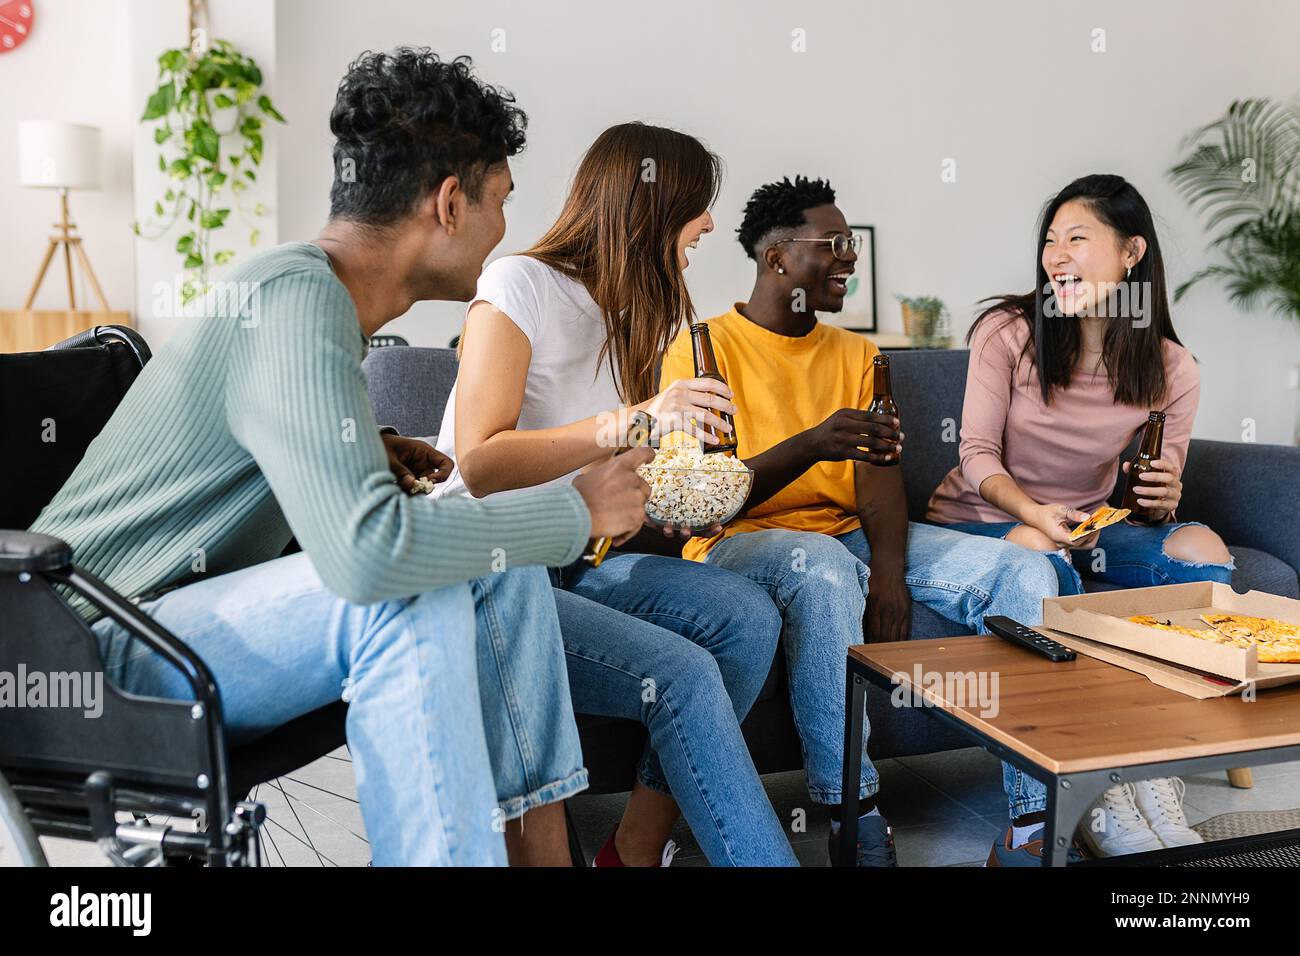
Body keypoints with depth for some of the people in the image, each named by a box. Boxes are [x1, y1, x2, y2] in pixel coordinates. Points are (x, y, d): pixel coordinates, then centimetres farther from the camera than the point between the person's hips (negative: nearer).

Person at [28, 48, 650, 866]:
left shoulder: (317, 287, 5)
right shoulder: (296, 300, -25)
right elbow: (367, 550, -37)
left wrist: (359, 449, 7)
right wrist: (578, 511, -25)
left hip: (196, 607, 9)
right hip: (99, 651, -9)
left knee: (503, 563, -2)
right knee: (410, 594, -32)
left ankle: (540, 846, -1)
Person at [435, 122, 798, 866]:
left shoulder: (634, 316, 14)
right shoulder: (522, 285, -11)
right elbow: (479, 463, -20)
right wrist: (632, 420, -29)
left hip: (572, 563, 8)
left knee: (750, 617, -13)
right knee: (681, 674, -26)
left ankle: (640, 846, -6)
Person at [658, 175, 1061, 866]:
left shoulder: (855, 353, 16)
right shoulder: (703, 349, -1)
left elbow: (879, 477, 2)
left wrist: (889, 572, -18)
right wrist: (810, 445, -29)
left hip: (849, 534, 6)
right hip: (739, 542, -5)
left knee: (1025, 571, -13)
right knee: (823, 569, -40)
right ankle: (855, 819, -30)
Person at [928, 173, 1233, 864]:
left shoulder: (1170, 368, -2)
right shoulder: (1007, 331, -10)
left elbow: (1160, 496, 4)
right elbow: (977, 455, -12)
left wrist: (1164, 497, -22)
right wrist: (1034, 513, -32)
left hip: (1085, 527, 4)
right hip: (983, 519, -3)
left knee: (1201, 547, -23)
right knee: (1037, 553, -38)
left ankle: (1153, 782, -22)